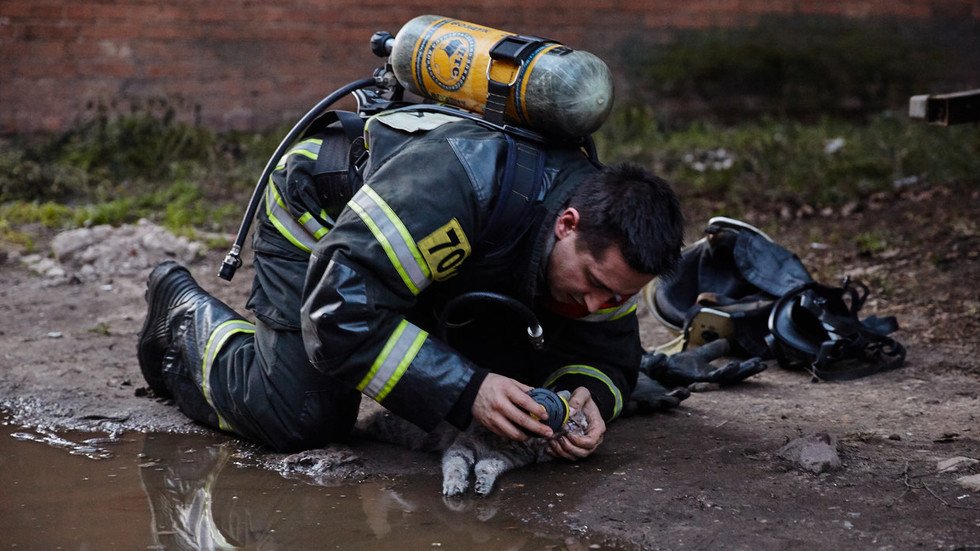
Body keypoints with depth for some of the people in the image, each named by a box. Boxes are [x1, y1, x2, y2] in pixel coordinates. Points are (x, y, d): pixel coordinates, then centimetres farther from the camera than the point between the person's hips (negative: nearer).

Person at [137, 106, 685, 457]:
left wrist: (589, 397, -33)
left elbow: (608, 354, -9)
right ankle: (183, 309, 12)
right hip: (319, 212, -7)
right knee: (300, 418, -16)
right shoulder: (456, 183, -46)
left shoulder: (605, 236, -22)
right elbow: (338, 313, -47)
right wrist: (466, 390, -51)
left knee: (510, 377, 0)